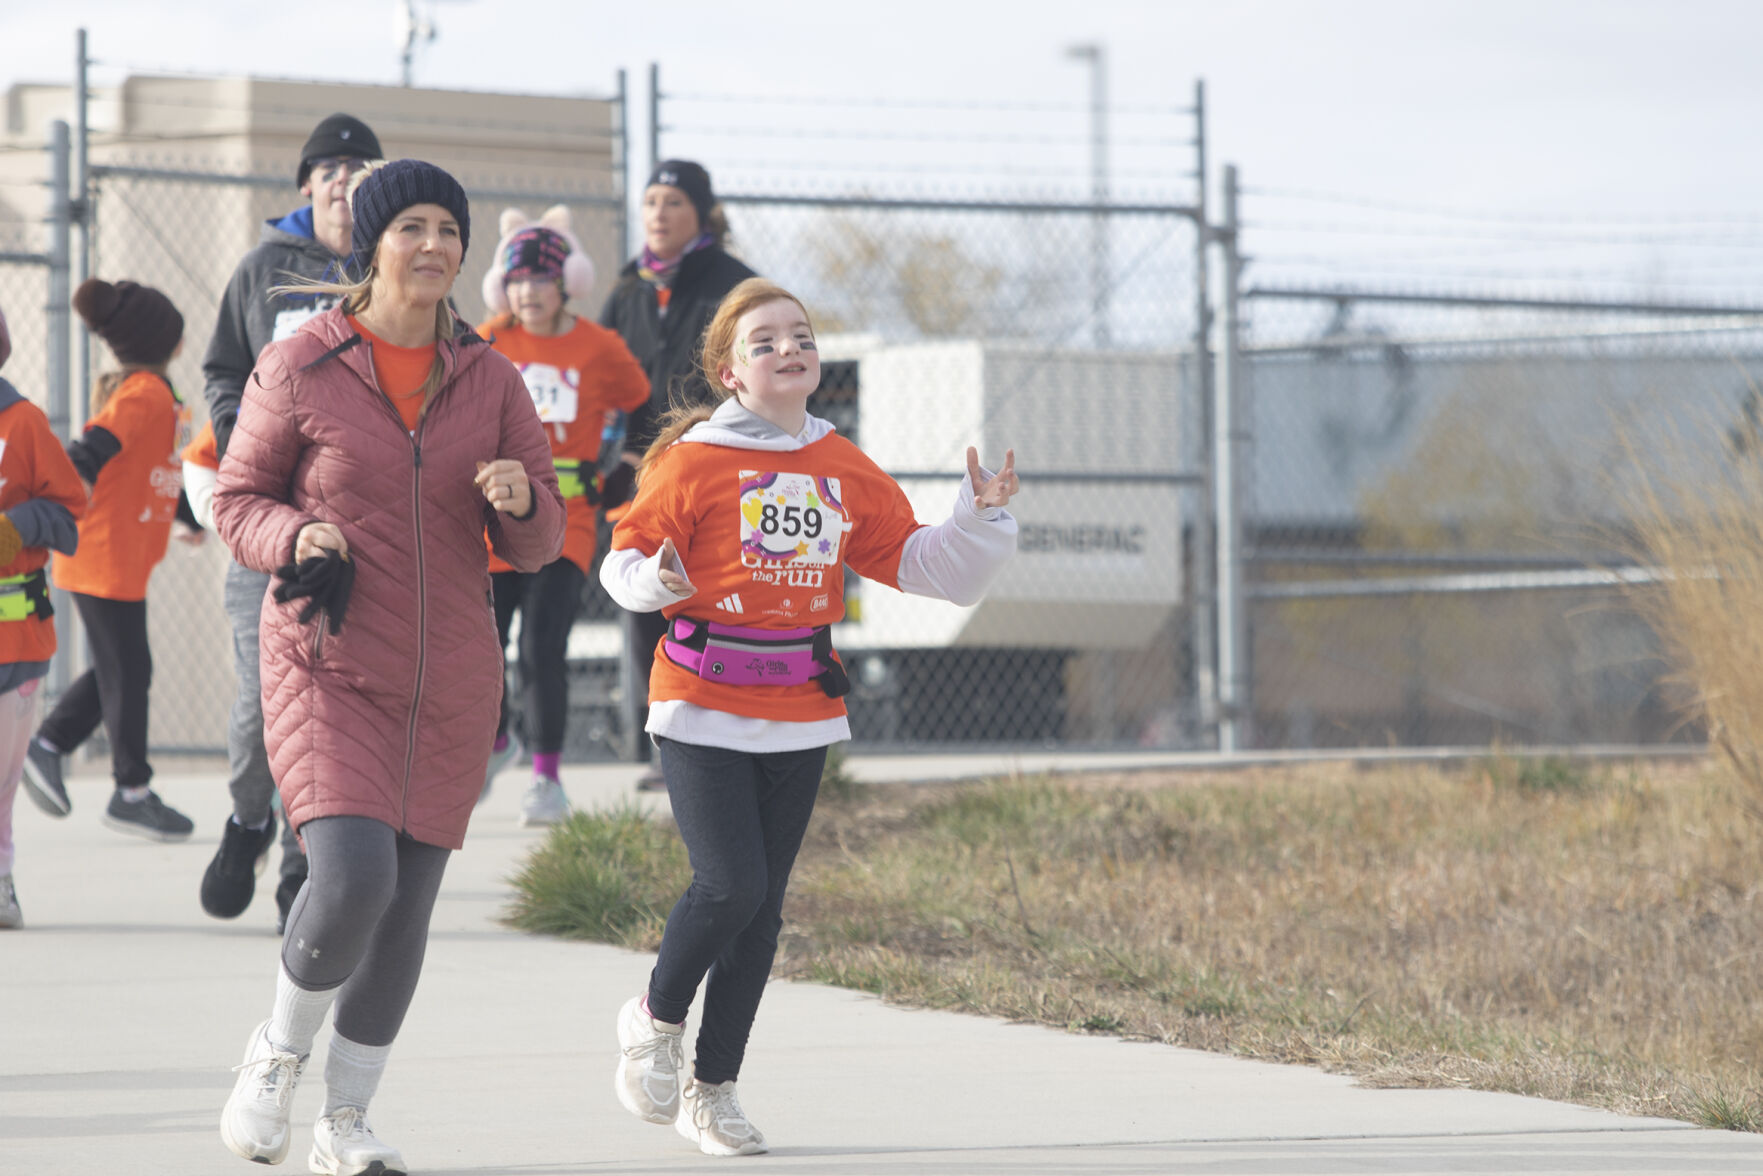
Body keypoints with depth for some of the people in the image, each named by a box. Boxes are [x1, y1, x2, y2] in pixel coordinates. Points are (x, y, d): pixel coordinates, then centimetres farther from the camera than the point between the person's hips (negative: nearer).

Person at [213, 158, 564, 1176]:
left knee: (408, 906, 5)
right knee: (352, 878, -21)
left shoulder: (489, 378, 6)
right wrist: (295, 537, -17)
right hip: (327, 669, -4)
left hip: (450, 681, 4)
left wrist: (522, 501, -14)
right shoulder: (300, 367, -3)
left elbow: (537, 545, 9)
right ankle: (280, 1051, 7)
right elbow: (238, 500, 4)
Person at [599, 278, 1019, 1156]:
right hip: (704, 705, -5)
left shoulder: (845, 471, 8)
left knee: (762, 909, 6)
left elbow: (914, 560, 10)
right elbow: (625, 559, -2)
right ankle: (656, 1018, 12)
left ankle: (713, 1090, 16)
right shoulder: (693, 461, -6)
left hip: (799, 717, 5)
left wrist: (981, 517, -4)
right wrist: (654, 580, -24)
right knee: (730, 884, -16)